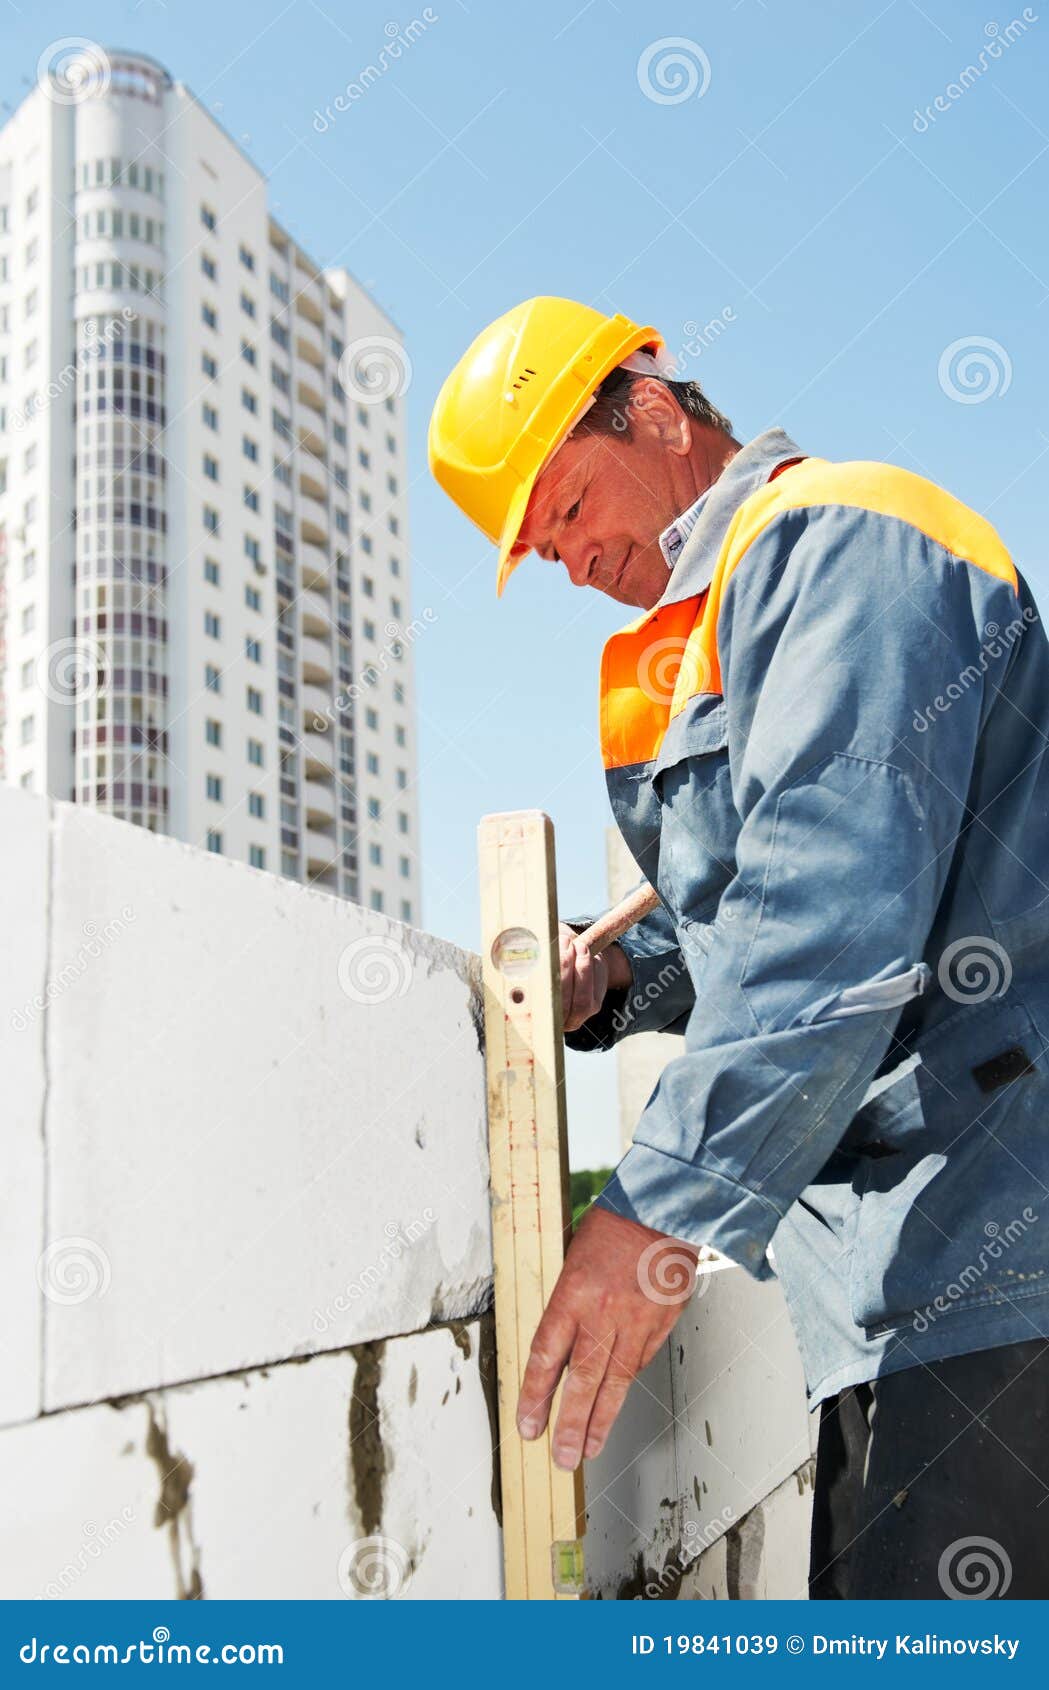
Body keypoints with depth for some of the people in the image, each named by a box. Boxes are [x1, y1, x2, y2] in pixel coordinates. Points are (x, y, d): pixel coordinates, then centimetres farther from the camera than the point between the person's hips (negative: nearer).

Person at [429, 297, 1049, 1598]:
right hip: (908, 1262, 10)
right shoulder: (701, 644, 23)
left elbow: (836, 901, -21)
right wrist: (618, 981, 7)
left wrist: (667, 1205, -23)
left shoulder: (836, 536, -8)